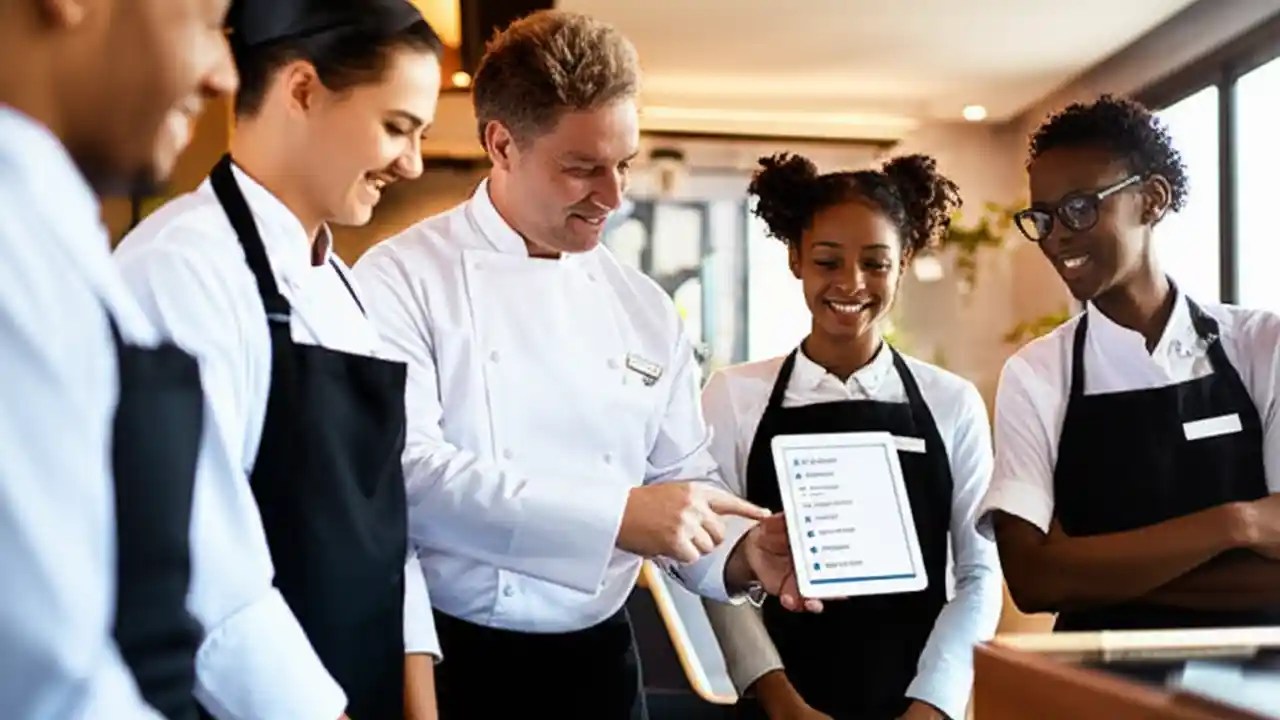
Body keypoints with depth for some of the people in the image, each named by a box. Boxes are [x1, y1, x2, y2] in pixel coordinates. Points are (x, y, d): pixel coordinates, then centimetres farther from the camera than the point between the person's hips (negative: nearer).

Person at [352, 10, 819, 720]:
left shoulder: (645, 309, 6)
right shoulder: (402, 277, -9)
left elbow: (681, 479, 10)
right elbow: (401, 472, -22)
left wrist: (743, 552, -12)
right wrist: (615, 517, -28)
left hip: (597, 656, 5)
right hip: (450, 655, -4)